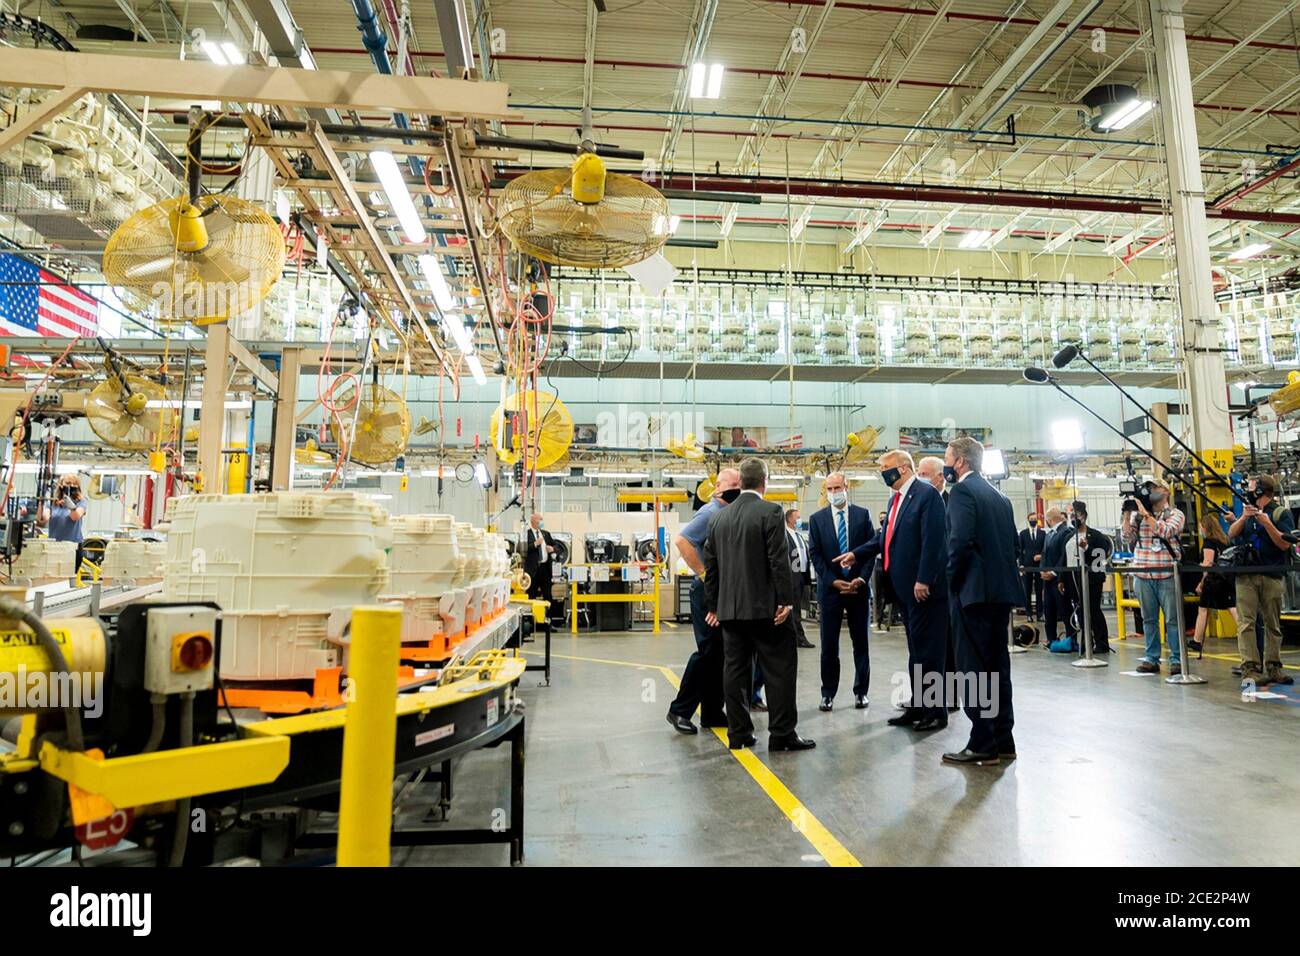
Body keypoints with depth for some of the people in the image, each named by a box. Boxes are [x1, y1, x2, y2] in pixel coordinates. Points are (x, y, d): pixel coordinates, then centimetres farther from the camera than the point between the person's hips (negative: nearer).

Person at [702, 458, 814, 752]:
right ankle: (782, 734, 5)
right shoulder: (771, 512, -9)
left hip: (729, 609, 6)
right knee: (780, 669, 3)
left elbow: (710, 564, 12)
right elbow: (780, 560, -15)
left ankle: (738, 733, 16)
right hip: (765, 607, -6)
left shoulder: (719, 517, 9)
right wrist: (786, 601, -9)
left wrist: (713, 606, 18)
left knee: (735, 670, 10)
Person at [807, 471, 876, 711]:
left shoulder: (863, 515, 4)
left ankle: (860, 691, 20)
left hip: (858, 587, 0)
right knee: (829, 644, 3)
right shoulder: (817, 518, 4)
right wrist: (833, 581, -9)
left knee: (861, 642, 8)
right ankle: (828, 693, 12)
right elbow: (815, 554, 0)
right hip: (830, 588, 0)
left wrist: (861, 578, -10)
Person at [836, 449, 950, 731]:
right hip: (904, 587, 9)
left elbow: (932, 540, -19)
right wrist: (856, 555, 11)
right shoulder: (895, 499, 15)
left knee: (929, 649, 0)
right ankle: (917, 707, 23)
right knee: (916, 649, 14)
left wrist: (924, 580, -21)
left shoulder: (927, 494, -12)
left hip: (925, 587, -9)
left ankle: (936, 711, 10)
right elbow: (884, 537, 19)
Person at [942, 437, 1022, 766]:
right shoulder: (998, 495, 17)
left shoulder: (962, 491, -9)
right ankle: (1002, 741, 20)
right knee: (996, 666, 13)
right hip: (1002, 589, 9)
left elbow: (961, 541, -19)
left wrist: (953, 581, -9)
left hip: (975, 591, -9)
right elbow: (1012, 541, 16)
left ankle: (982, 746, 1)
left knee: (974, 668, -3)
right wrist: (1000, 576, 17)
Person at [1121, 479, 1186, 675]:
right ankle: (1151, 659, 15)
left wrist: (1145, 513, -14)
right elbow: (1127, 537, 3)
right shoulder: (1137, 514, 12)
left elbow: (1165, 531, -14)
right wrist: (1127, 513, -3)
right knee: (1149, 619, 8)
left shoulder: (1175, 514, 4)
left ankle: (1177, 660, 9)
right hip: (1142, 574, 3)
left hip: (1167, 574, -3)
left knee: (1172, 619, 0)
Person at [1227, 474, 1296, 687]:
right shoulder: (1249, 511, 17)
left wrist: (1267, 523, -18)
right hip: (1246, 575, 3)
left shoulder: (1281, 513, 3)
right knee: (1246, 622, -6)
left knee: (1273, 624, 6)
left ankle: (1273, 668, 14)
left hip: (1271, 576, -3)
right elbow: (1231, 534, 6)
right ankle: (1250, 669, -8)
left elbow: (1284, 544, -7)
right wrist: (1243, 517, -9)